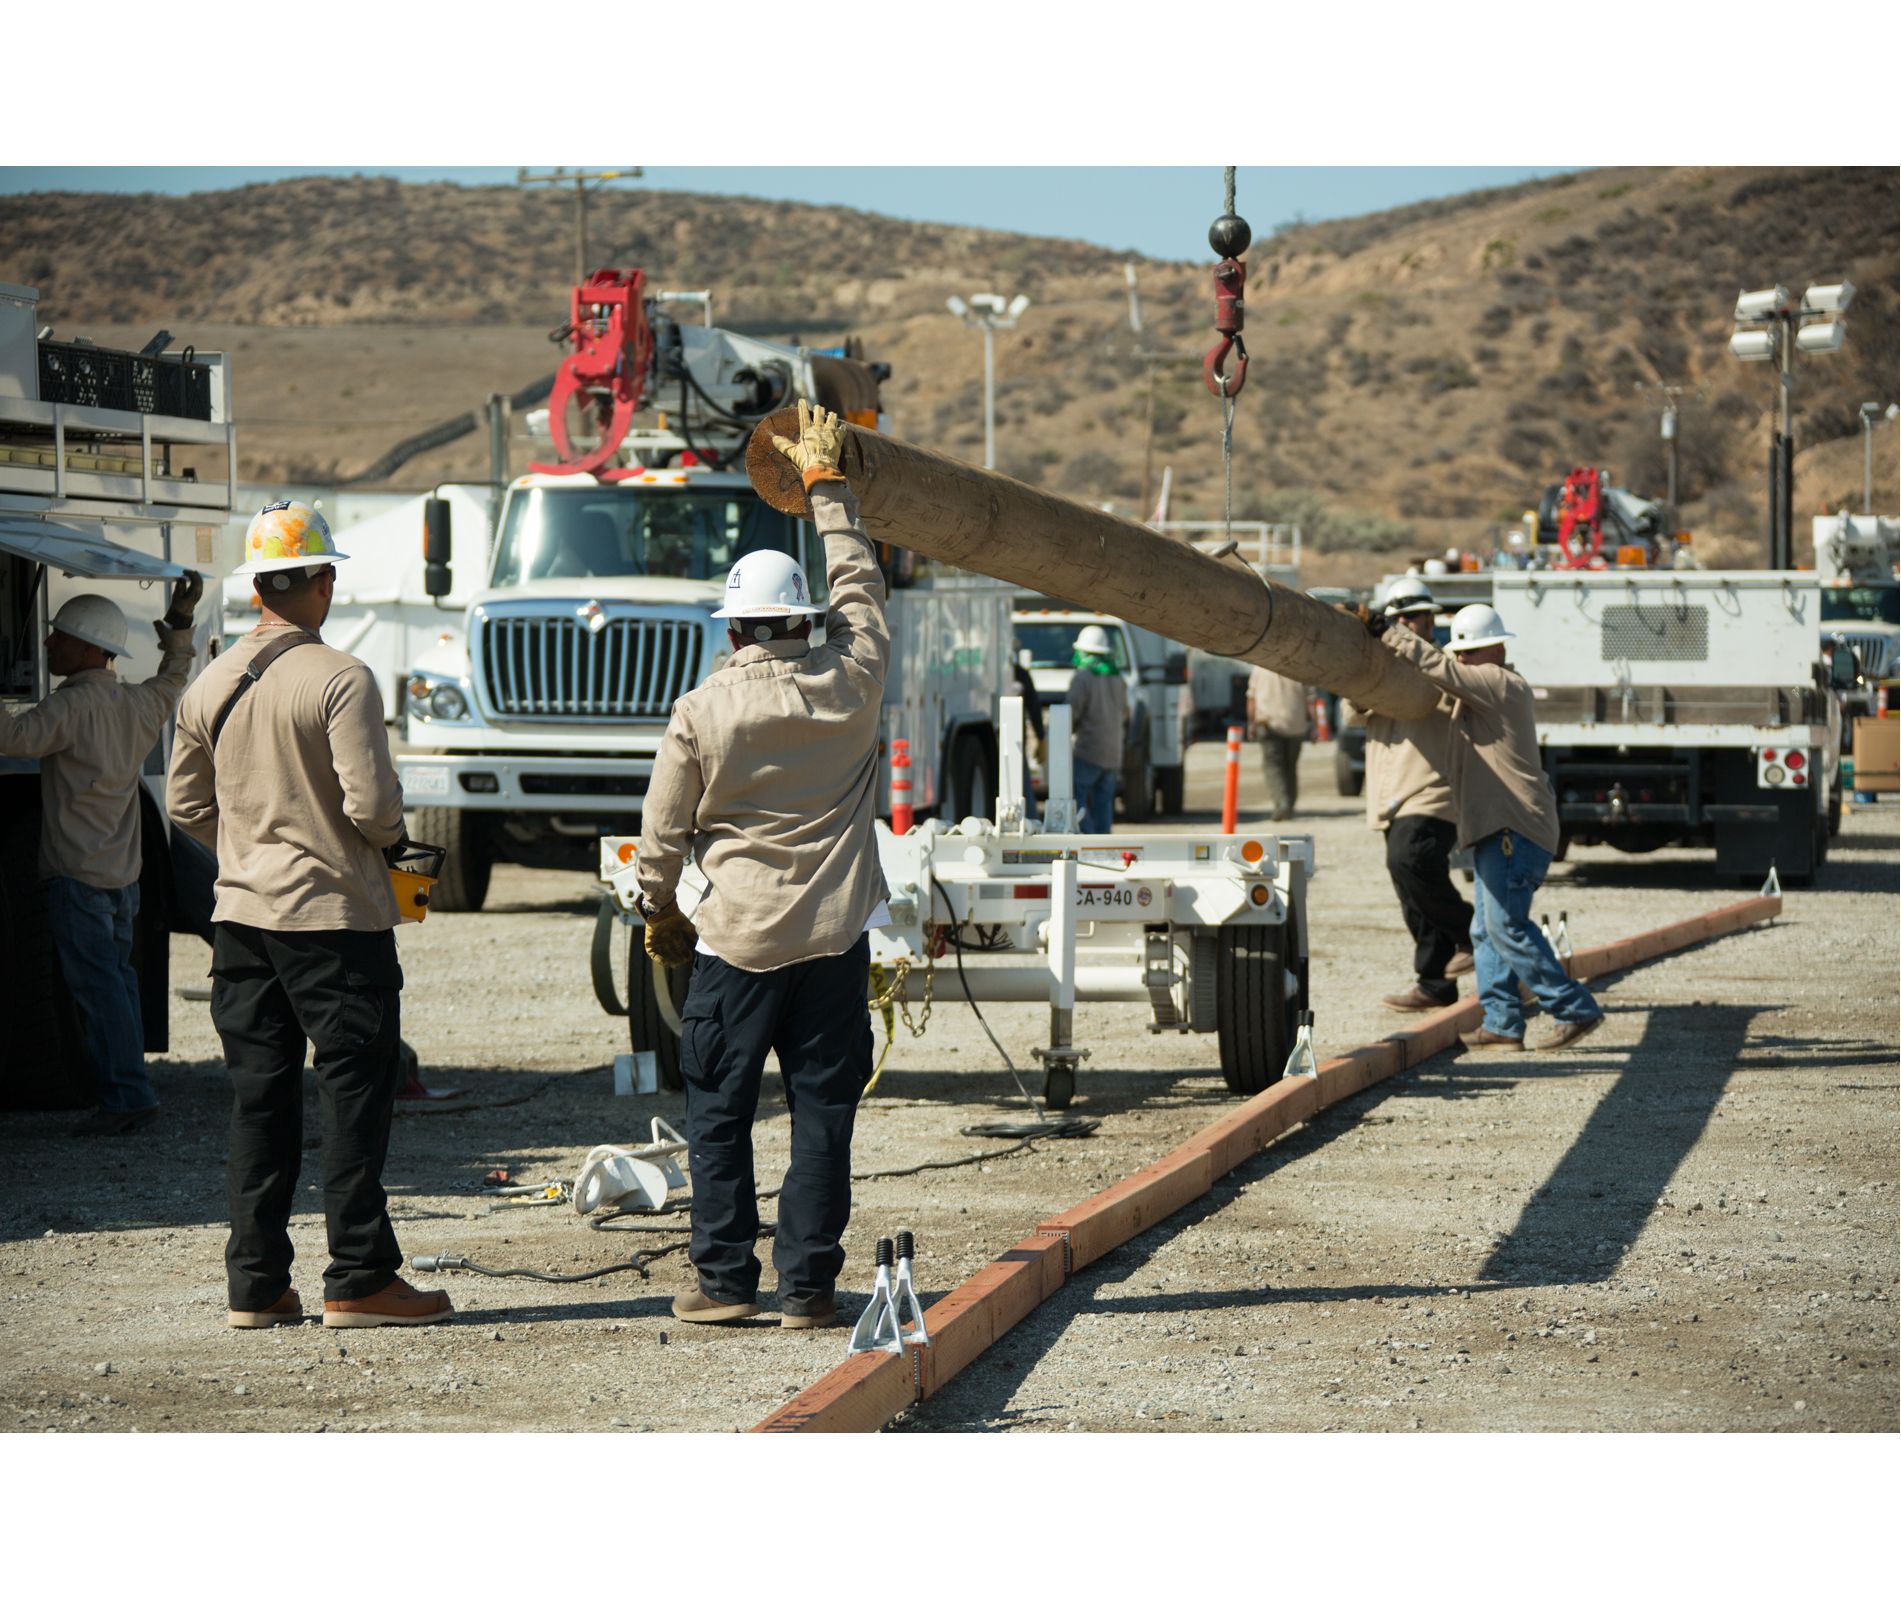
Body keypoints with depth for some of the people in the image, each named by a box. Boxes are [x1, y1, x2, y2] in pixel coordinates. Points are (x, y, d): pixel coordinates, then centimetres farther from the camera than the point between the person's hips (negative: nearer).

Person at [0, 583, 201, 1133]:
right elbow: (173, 681, 31)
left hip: (78, 872, -8)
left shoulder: (73, 705, -15)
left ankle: (126, 1094, -12)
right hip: (124, 871, 8)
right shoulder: (138, 703, 10)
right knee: (116, 977, 12)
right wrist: (179, 624, 32)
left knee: (95, 982, -8)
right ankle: (127, 1092, 14)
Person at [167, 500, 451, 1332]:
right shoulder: (340, 679, -14)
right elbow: (370, 803, -18)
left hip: (242, 914, 6)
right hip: (335, 914, -6)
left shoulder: (211, 685, 6)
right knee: (356, 1091, 1)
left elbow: (186, 802, 13)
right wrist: (390, 830, 3)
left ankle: (254, 1284, 12)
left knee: (259, 1097, 10)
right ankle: (359, 1279, 1)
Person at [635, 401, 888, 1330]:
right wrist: (828, 487, 28)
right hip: (836, 934, 2)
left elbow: (663, 832, 1)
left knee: (719, 1116, 8)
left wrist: (660, 915, 18)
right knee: (822, 1117, 4)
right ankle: (808, 1288, 4)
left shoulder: (702, 710, -6)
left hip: (738, 939, -2)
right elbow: (861, 586, 17)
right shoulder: (852, 682, -2)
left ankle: (725, 1280, 9)